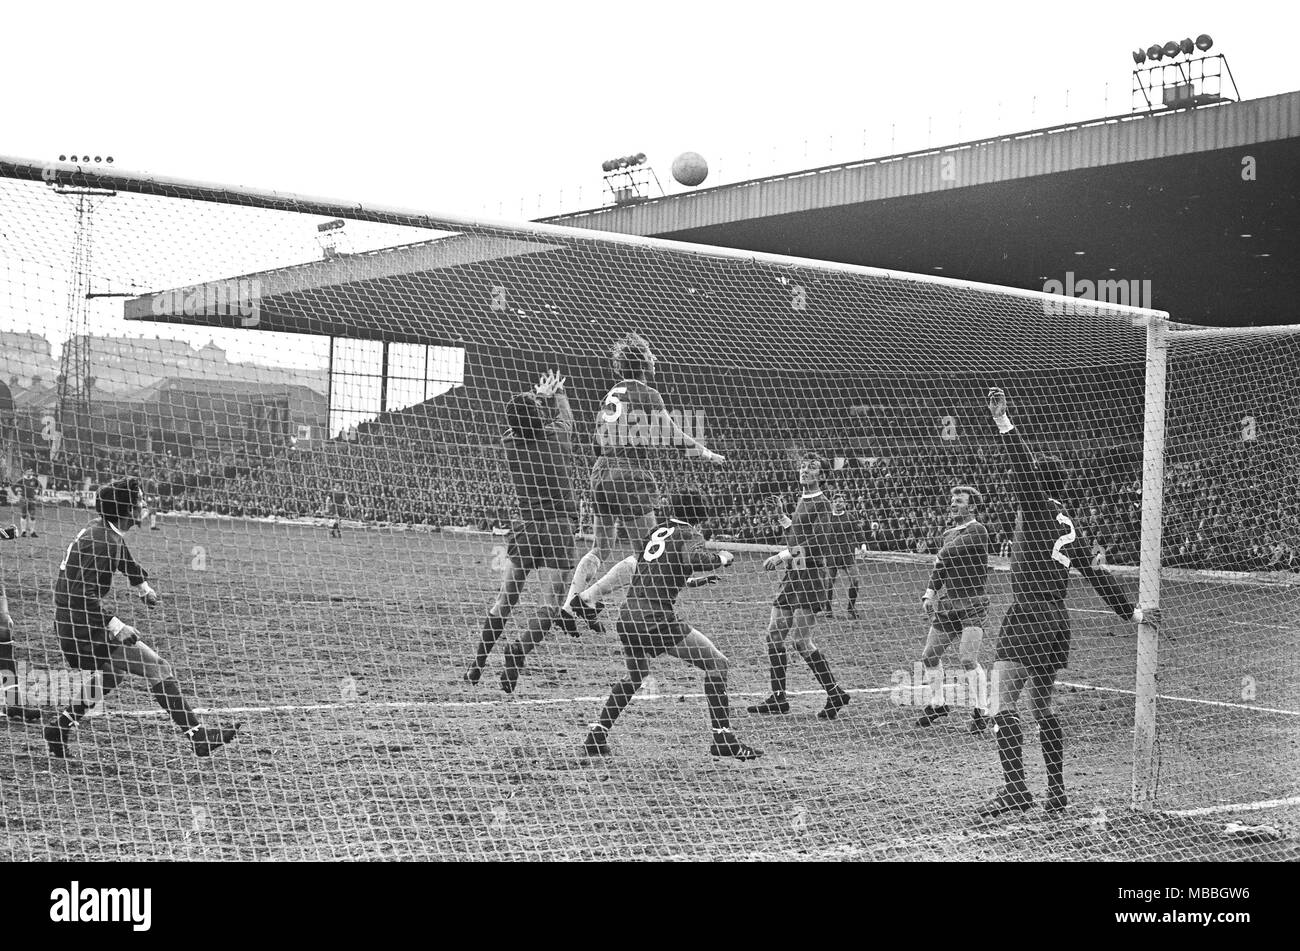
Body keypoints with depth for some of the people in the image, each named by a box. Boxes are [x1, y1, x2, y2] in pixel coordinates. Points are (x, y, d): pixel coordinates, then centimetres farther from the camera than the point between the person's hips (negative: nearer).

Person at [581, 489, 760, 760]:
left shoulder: (657, 531, 21)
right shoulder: (687, 534, 2)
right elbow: (699, 559, -21)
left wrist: (694, 581, 39)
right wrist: (723, 557, -1)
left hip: (627, 617, 7)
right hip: (658, 621, -7)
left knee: (634, 675, 29)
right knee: (716, 664, 4)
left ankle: (596, 734, 21)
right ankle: (722, 737, -1)